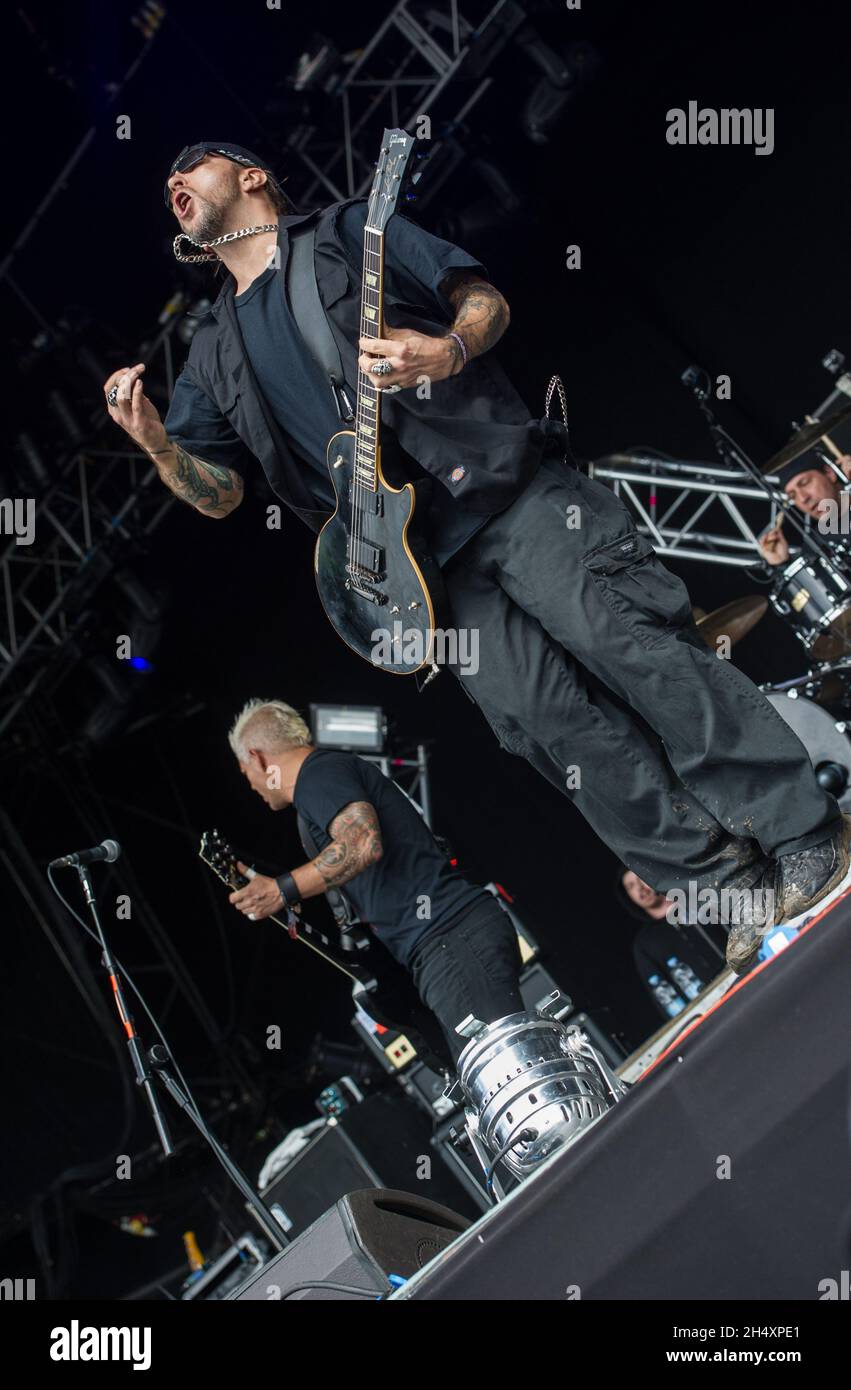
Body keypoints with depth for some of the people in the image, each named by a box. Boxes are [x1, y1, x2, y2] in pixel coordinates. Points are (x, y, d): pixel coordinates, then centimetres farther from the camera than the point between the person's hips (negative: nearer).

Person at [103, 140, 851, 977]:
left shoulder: (349, 231, 12)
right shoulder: (214, 357, 21)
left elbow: (486, 298, 8)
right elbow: (218, 494, 17)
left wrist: (446, 351, -15)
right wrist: (154, 440, -3)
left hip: (510, 487, -3)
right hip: (423, 562, 3)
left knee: (635, 646, -16)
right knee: (555, 722, -8)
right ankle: (742, 890, -1)